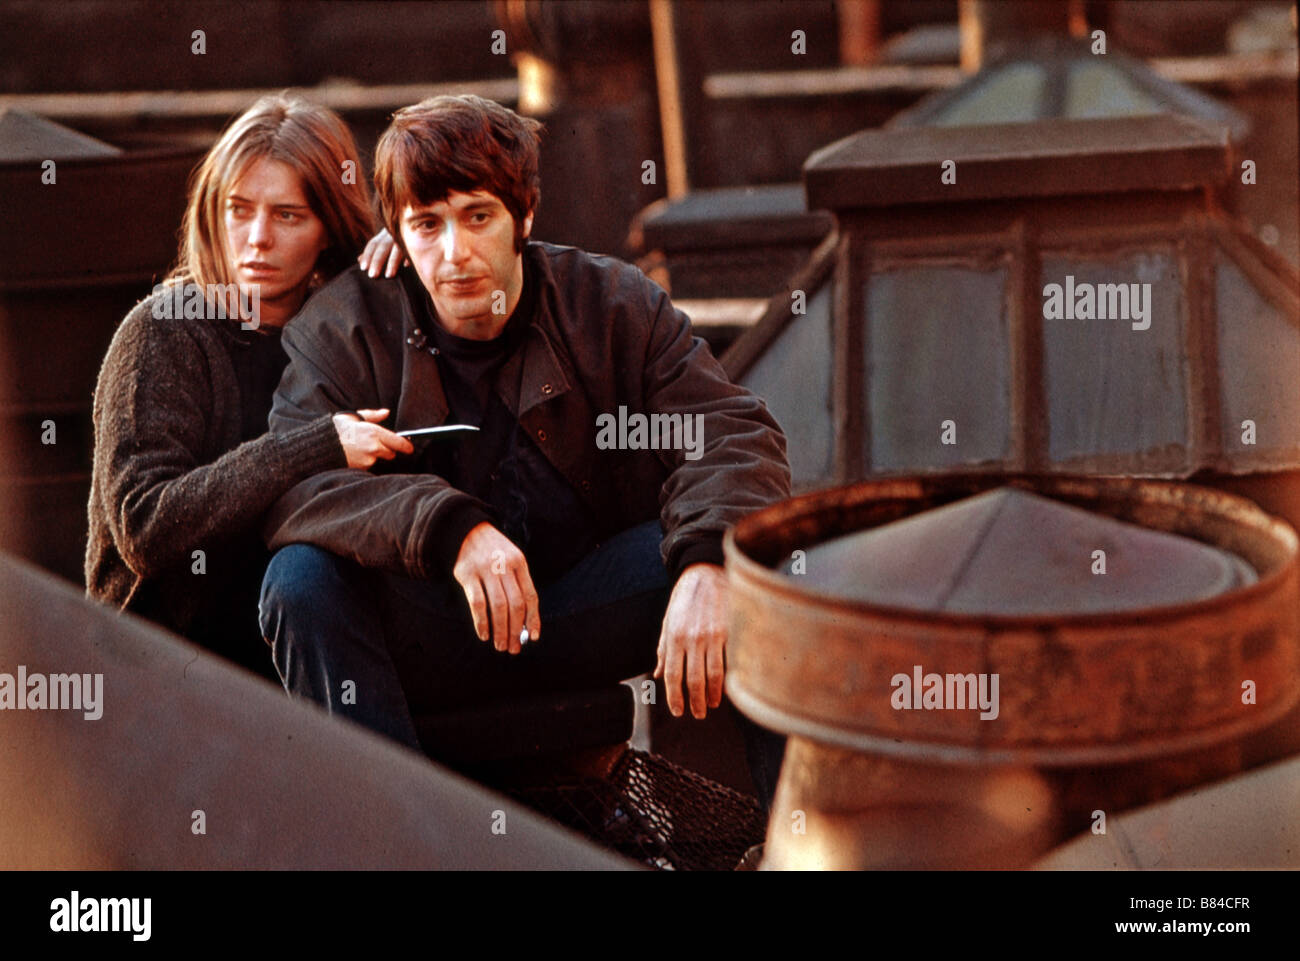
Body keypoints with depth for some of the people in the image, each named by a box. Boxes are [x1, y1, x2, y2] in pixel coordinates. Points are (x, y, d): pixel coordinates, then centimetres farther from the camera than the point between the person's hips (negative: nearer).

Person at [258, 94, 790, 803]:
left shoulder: (616, 306, 0)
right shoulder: (344, 327, -4)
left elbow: (729, 434, -12)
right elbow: (287, 487, -19)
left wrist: (707, 565, -34)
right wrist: (449, 527, -36)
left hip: (582, 619, 1)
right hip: (425, 639, -1)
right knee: (301, 578, -28)